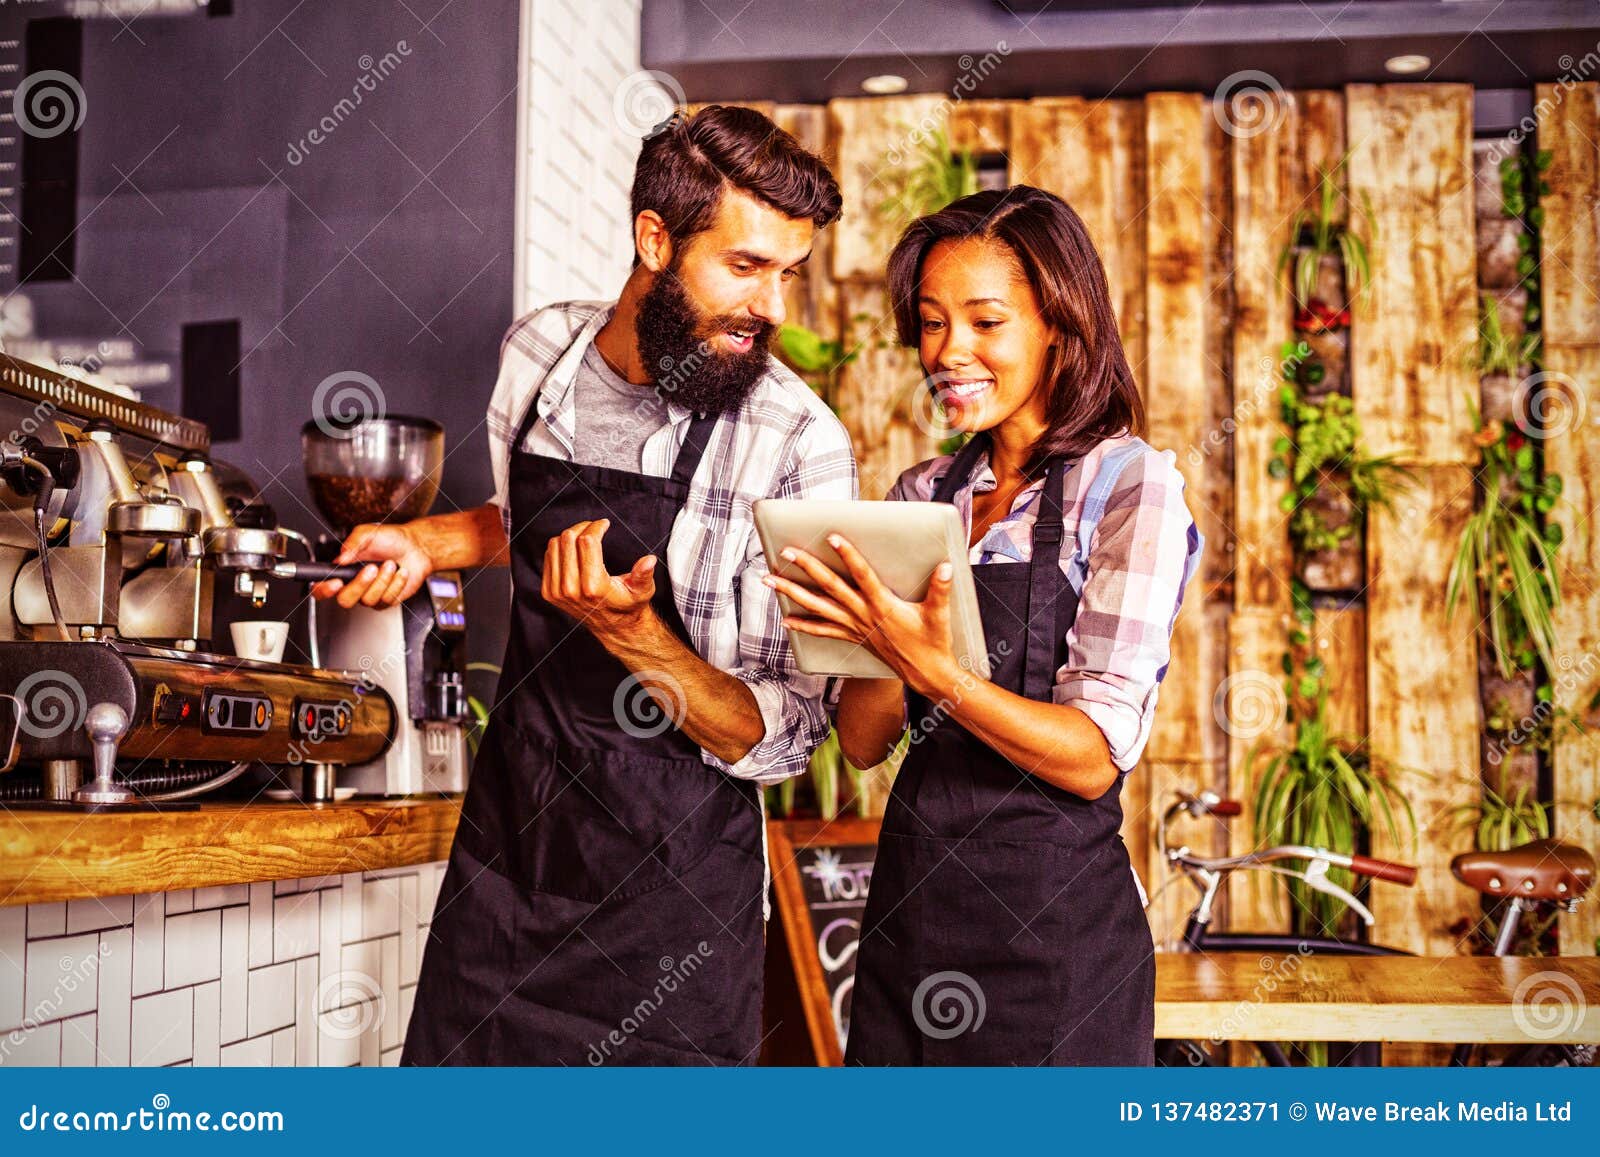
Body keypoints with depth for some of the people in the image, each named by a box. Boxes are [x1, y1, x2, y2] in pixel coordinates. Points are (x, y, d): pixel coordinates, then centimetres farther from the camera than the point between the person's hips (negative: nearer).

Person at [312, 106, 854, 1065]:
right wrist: (428, 542, 5)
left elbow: (784, 740, -16)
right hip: (505, 844, 5)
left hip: (668, 892, -4)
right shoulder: (540, 351, -1)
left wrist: (632, 633, -30)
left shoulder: (800, 444, -17)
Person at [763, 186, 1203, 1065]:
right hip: (908, 895, 5)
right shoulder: (922, 494, 8)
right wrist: (883, 639, -15)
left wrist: (930, 665, -27)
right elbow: (863, 741, 5)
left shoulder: (1131, 486, -8)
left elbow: (1094, 757, -15)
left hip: (1053, 923, -5)